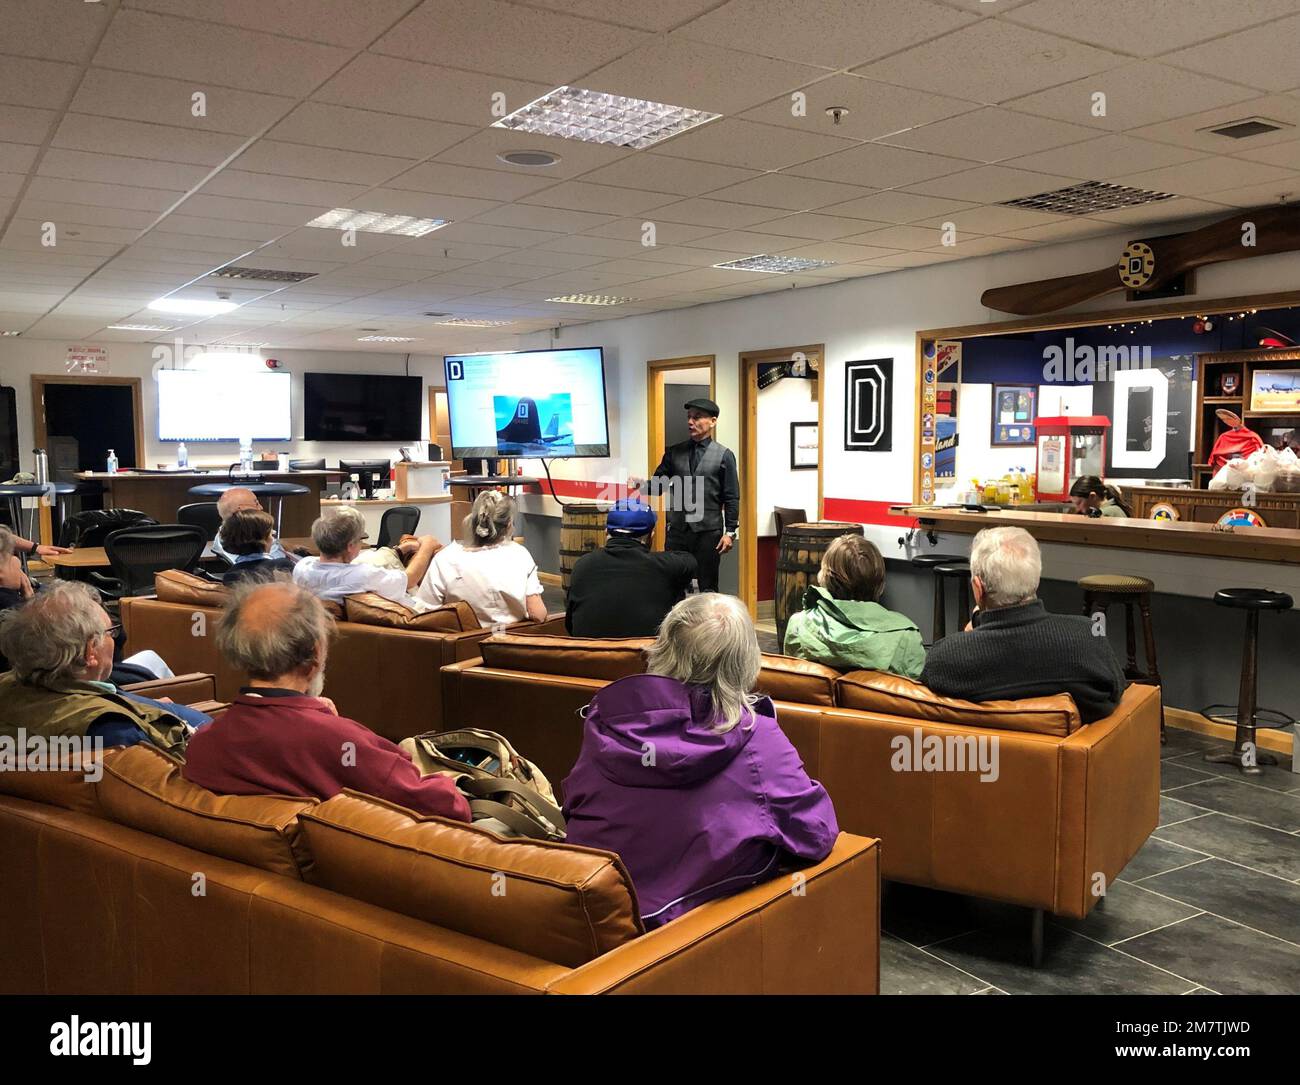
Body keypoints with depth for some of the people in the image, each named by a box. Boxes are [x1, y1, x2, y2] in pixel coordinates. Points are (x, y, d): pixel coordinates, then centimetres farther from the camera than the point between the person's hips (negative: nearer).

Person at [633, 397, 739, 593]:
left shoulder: (724, 456, 0)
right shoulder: (674, 452, 9)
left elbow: (731, 498, -1)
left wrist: (730, 531, -7)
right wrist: (642, 484, -13)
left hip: (708, 531, -3)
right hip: (677, 529, 3)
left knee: (707, 588, 7)